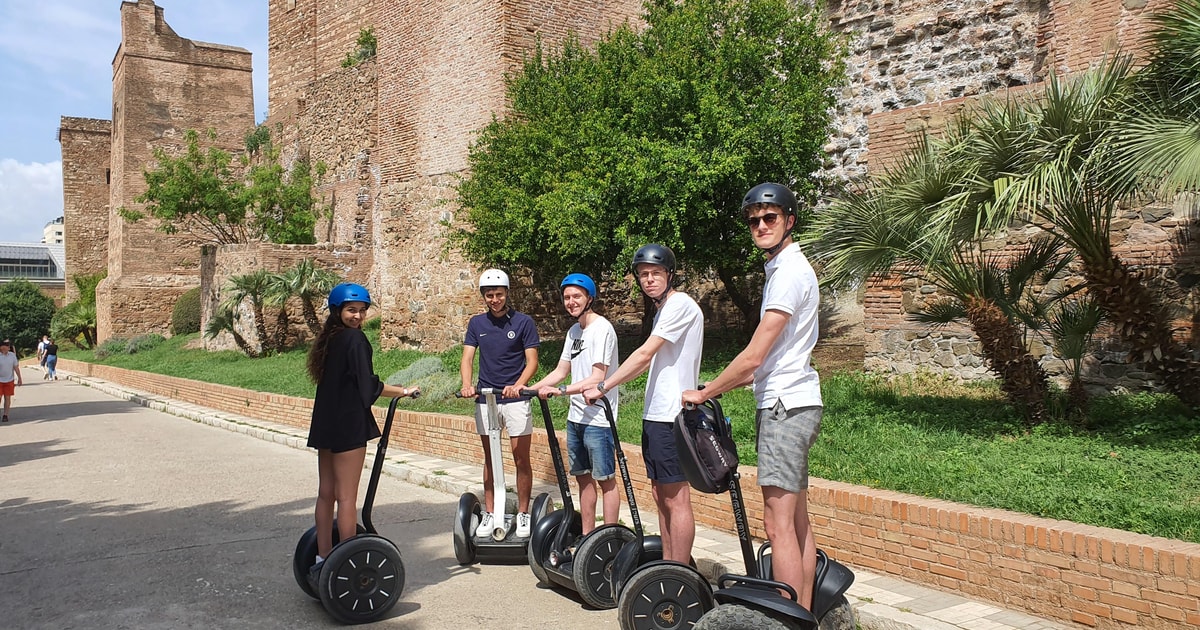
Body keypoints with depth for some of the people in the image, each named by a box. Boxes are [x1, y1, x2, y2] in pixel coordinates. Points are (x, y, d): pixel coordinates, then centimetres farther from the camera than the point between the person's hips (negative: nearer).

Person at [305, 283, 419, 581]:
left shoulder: (328, 340, 13)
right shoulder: (354, 338, -13)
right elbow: (368, 386, -16)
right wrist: (403, 391, -5)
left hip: (325, 424, 9)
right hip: (349, 425, -9)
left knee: (326, 493, 13)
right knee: (347, 497, -4)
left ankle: (323, 559, 21)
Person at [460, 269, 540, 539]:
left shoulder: (523, 322, -3)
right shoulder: (476, 323, 7)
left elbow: (532, 361, -7)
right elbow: (467, 358, 0)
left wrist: (518, 385, -25)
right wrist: (467, 385, -20)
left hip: (515, 400, -3)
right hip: (485, 399, 3)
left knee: (521, 460, -1)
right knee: (490, 458, 11)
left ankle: (523, 514, 11)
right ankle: (490, 514, 19)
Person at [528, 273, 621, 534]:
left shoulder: (602, 329, -13)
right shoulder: (574, 331, 14)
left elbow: (597, 378, -19)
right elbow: (561, 371, 15)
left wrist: (560, 391, -26)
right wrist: (527, 389, 6)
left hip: (597, 419, -9)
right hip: (575, 417, 9)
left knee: (605, 479, 0)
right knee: (583, 478, 14)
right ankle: (587, 536, 23)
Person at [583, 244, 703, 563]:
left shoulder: (680, 304, -11)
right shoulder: (664, 308, 19)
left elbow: (644, 355, -16)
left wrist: (603, 387, -14)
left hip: (672, 417, -10)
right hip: (656, 415, 10)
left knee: (676, 498, -6)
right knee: (660, 493, 14)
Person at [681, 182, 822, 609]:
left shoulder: (789, 271, -13)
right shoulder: (786, 268, 20)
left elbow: (754, 356, -17)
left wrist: (704, 393, -6)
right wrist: (719, 388, 19)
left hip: (786, 406, -11)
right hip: (790, 403, 11)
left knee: (778, 524, -10)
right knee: (797, 522, 13)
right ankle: (804, 615, 20)